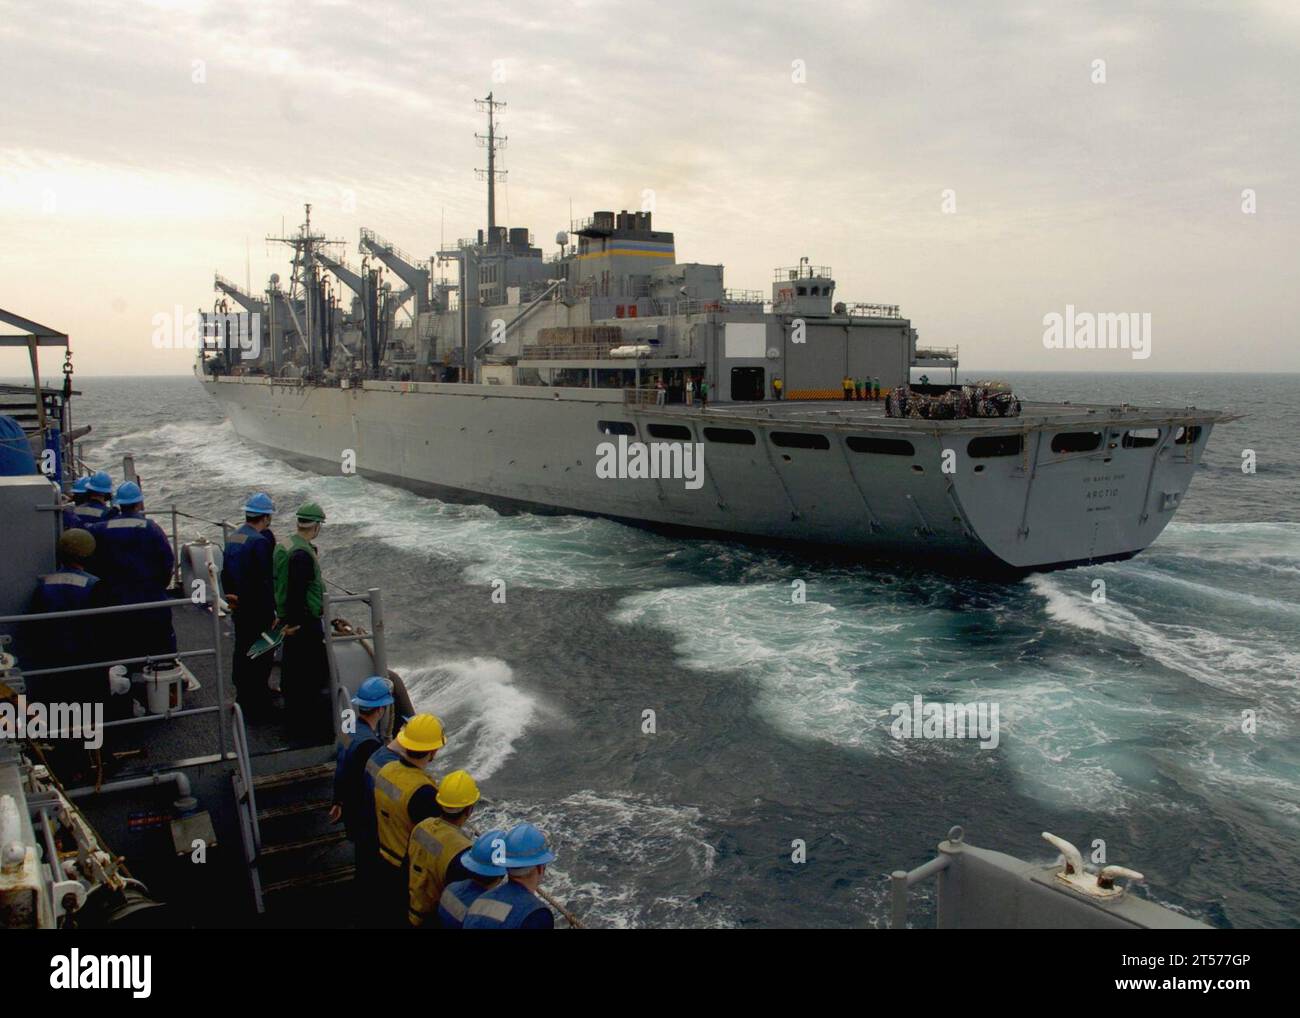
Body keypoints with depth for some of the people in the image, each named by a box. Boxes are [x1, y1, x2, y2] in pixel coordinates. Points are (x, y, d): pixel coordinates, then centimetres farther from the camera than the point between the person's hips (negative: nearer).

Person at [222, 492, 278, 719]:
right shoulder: (260, 541, -21)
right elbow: (265, 581, -21)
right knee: (261, 657, 1)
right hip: (258, 611, -9)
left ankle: (242, 699, 32)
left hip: (239, 609, 9)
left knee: (241, 652, 19)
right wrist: (271, 612, -15)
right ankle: (258, 706, 8)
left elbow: (225, 574, 14)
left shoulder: (231, 539, 7)